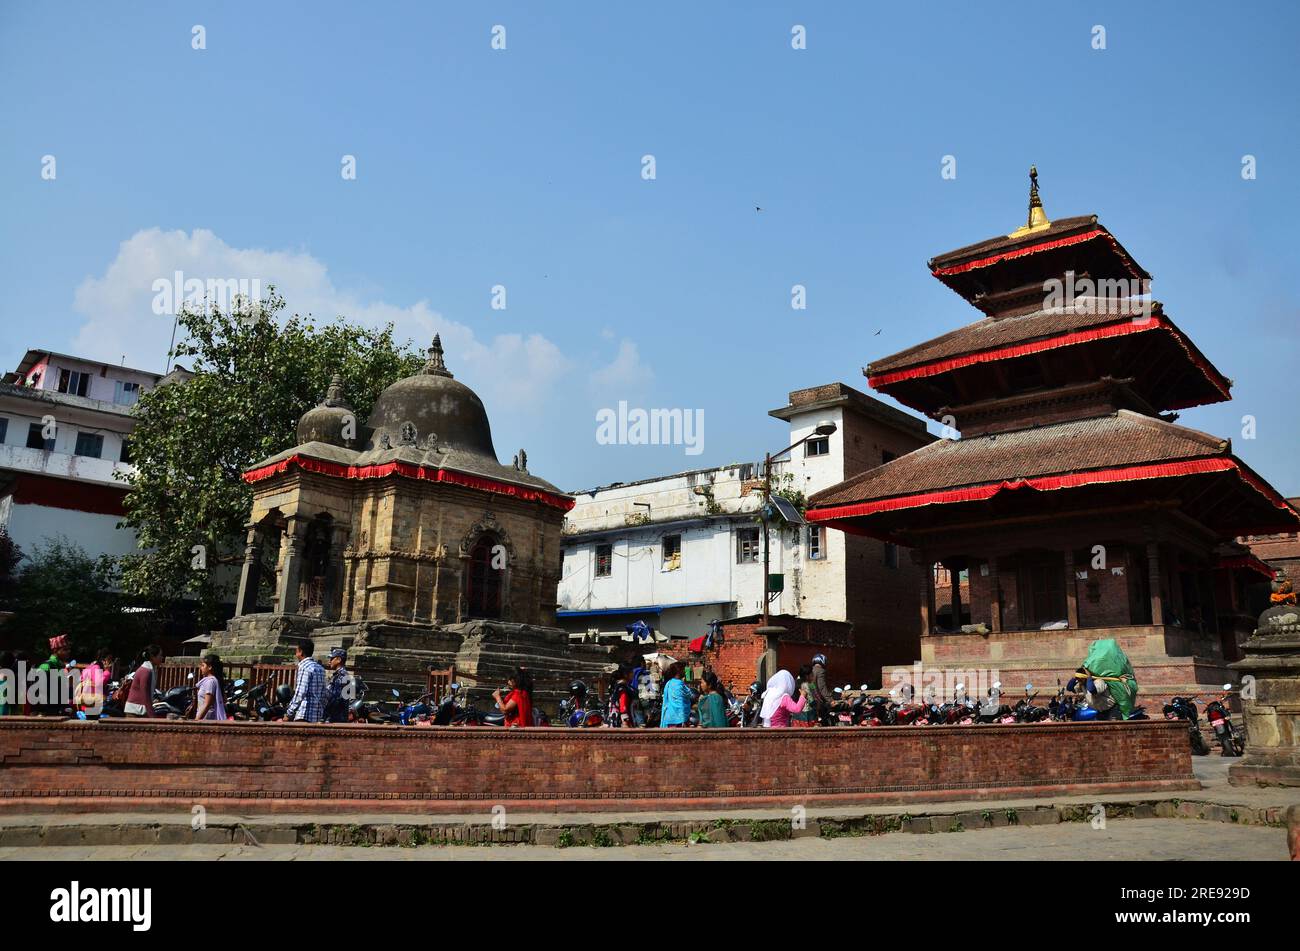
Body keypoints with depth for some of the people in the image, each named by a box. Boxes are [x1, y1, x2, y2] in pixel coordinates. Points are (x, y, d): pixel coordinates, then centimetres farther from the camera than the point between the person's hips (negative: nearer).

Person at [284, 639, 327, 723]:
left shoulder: (305, 667, -8)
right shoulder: (320, 668, 16)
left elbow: (300, 694, -13)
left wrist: (288, 714, -7)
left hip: (304, 715, -8)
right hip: (318, 715, 8)